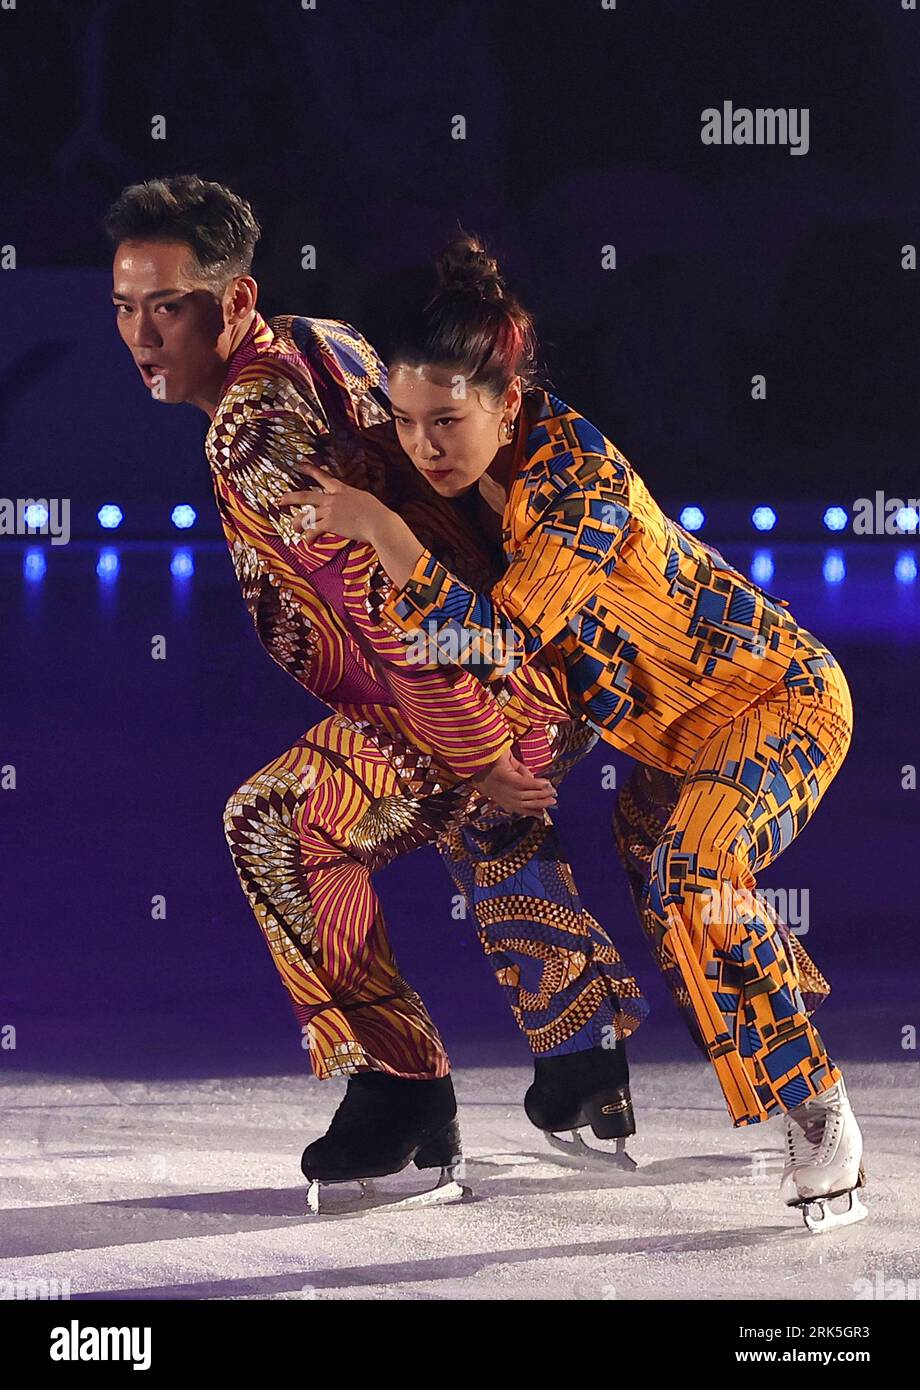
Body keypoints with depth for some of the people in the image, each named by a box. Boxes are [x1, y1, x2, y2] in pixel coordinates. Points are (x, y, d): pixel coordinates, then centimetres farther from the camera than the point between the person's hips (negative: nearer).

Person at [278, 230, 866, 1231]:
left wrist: (378, 528, -40)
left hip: (779, 696, -9)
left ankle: (824, 1121, -18)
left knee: (694, 877, -29)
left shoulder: (579, 478, -32)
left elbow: (501, 641, -39)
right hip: (675, 724, 9)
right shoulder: (480, 479, -7)